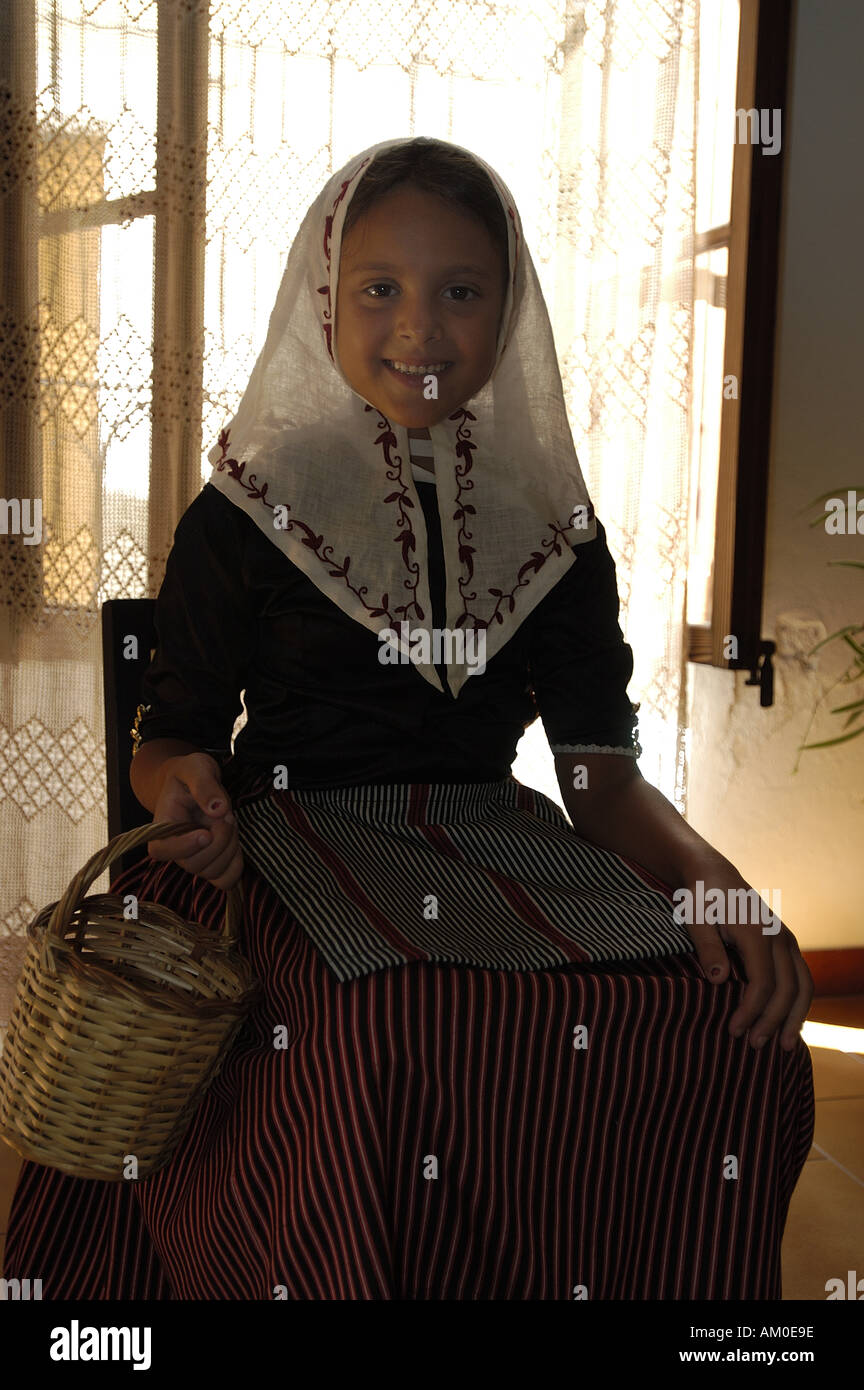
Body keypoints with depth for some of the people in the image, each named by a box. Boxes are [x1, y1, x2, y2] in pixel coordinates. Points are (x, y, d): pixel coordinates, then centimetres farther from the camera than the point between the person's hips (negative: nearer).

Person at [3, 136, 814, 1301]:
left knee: (730, 1026, -23)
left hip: (502, 845, 3)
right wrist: (188, 791, -16)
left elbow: (605, 770, 8)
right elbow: (172, 732, 8)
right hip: (304, 839, -2)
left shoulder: (550, 526, 11)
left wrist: (711, 875, -12)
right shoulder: (250, 510, 4)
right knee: (404, 1032, -35)